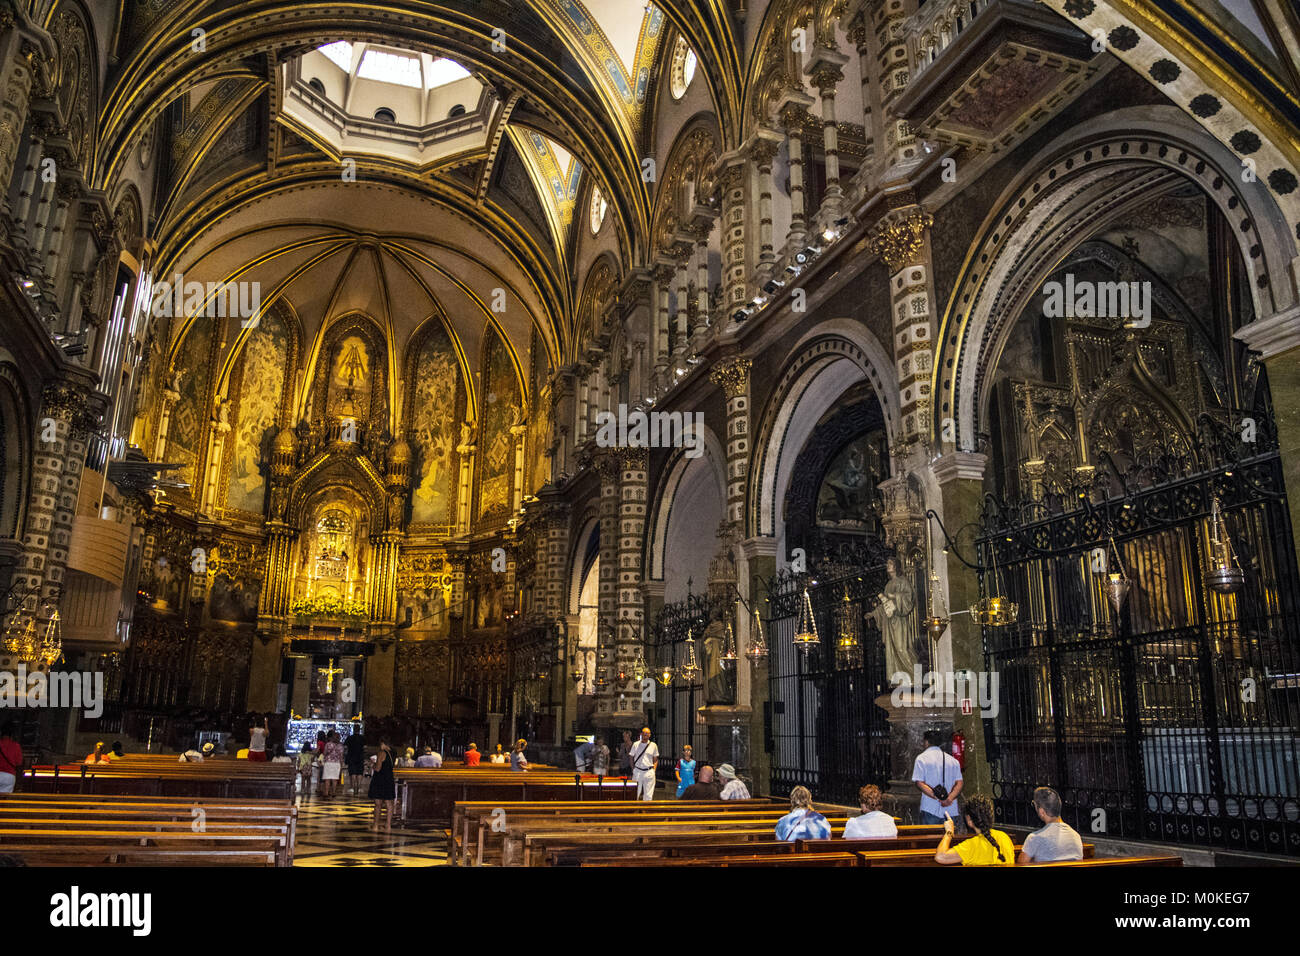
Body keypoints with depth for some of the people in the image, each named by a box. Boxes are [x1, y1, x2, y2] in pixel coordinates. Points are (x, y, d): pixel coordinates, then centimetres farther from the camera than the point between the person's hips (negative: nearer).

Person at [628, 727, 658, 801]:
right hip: (637, 771, 0)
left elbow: (655, 760, 12)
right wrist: (633, 770, 3)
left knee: (648, 794, -1)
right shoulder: (635, 744, 4)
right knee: (635, 793, -1)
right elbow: (631, 757, 10)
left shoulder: (653, 745, 5)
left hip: (649, 772, 0)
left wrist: (653, 770, 1)